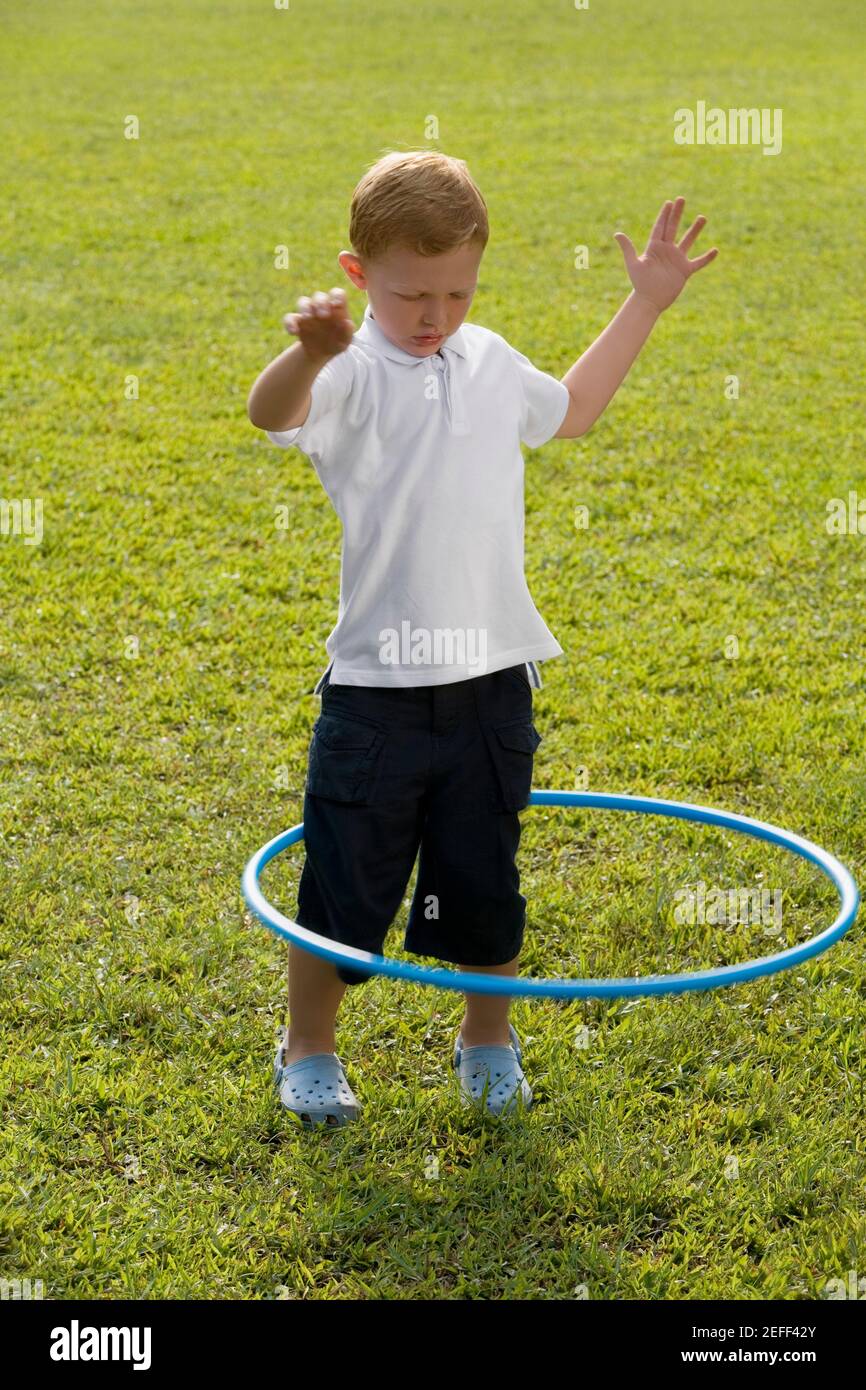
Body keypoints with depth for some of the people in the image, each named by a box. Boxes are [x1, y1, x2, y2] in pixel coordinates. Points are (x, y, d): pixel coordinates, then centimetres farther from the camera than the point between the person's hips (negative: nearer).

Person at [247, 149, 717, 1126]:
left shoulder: (491, 363, 9)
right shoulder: (353, 375, -10)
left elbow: (569, 410, 31)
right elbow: (271, 414, -34)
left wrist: (646, 303, 30)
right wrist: (311, 353, -56)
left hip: (492, 684, 4)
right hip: (376, 689, -4)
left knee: (483, 886, 14)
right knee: (346, 889, 6)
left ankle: (488, 1037, 36)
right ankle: (308, 1049, 28)